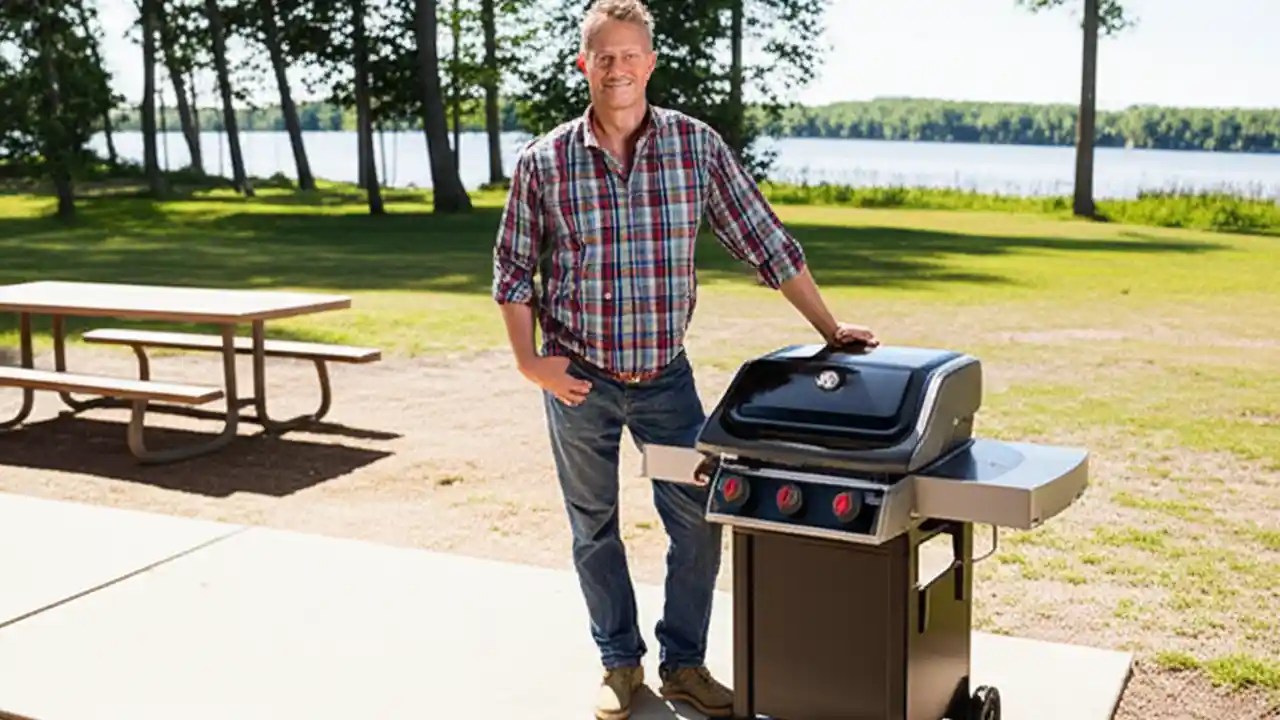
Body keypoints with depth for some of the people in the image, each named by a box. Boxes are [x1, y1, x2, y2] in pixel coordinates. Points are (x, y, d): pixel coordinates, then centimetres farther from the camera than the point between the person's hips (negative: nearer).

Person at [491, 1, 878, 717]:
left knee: (699, 520, 3)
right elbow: (513, 270, 3)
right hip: (578, 380, 0)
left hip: (666, 374, 1)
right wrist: (529, 362, -5)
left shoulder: (698, 145, -5)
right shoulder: (543, 162, -6)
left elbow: (765, 241, -2)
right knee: (596, 526, 12)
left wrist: (830, 327, -1)